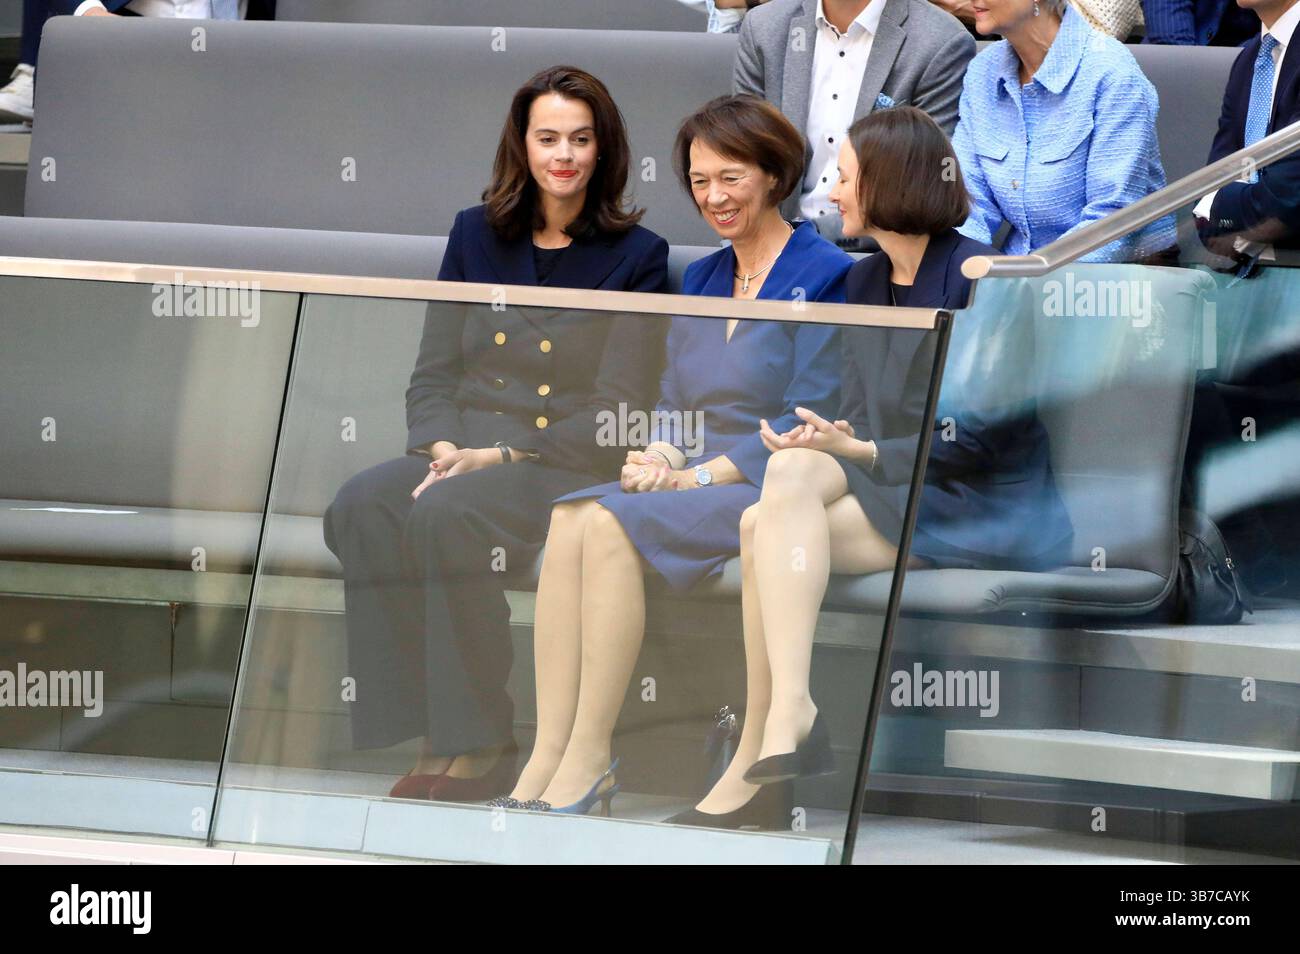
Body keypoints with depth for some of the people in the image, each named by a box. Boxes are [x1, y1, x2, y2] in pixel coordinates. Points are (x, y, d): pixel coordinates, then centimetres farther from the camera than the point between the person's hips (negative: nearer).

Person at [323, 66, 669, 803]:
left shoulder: (636, 257, 3)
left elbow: (616, 409, -4)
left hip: (567, 465, -4)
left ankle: (478, 745, -26)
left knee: (445, 516, -35)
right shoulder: (476, 237, 17)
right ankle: (423, 737, -29)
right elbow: (433, 373, 15)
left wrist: (501, 455, -15)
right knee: (361, 508, -28)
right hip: (464, 450, 5)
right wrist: (442, 448, -7)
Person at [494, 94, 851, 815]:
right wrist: (660, 456, -2)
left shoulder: (822, 277, -5)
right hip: (694, 481, 7)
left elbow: (806, 424, -12)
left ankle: (588, 760, -29)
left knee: (614, 522, -29)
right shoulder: (700, 280, 19)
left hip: (772, 488, -7)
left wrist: (698, 476, -16)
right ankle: (548, 756, -31)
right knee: (571, 516, -23)